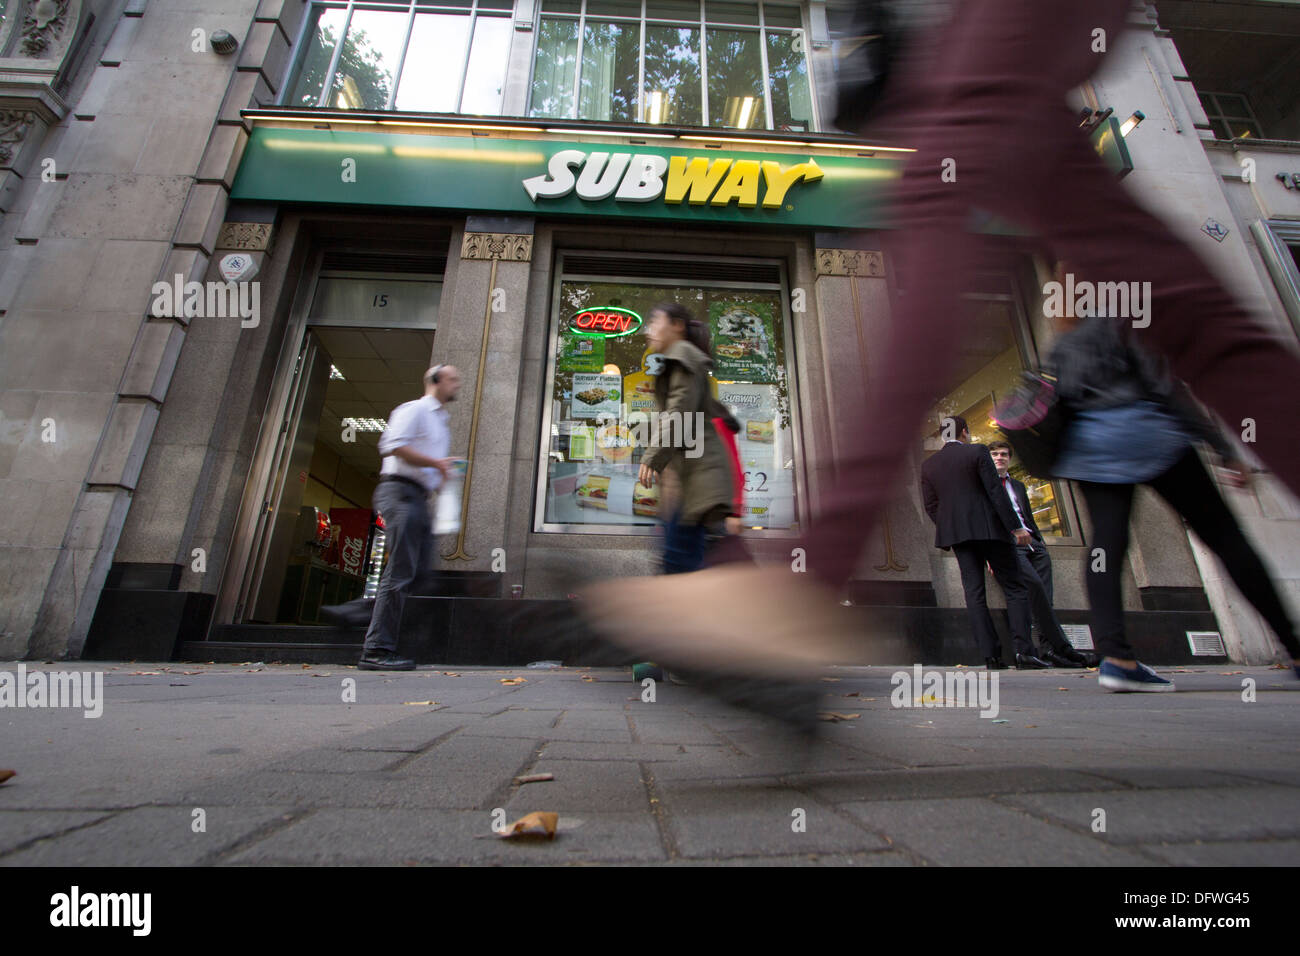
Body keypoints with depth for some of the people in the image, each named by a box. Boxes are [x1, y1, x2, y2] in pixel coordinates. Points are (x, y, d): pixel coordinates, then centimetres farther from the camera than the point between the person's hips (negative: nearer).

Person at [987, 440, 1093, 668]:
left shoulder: (1018, 485, 29)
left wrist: (1039, 540, 11)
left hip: (1031, 542, 6)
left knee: (1043, 595, -14)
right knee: (1034, 584, -26)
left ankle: (1047, 647, -16)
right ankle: (1062, 647, -22)